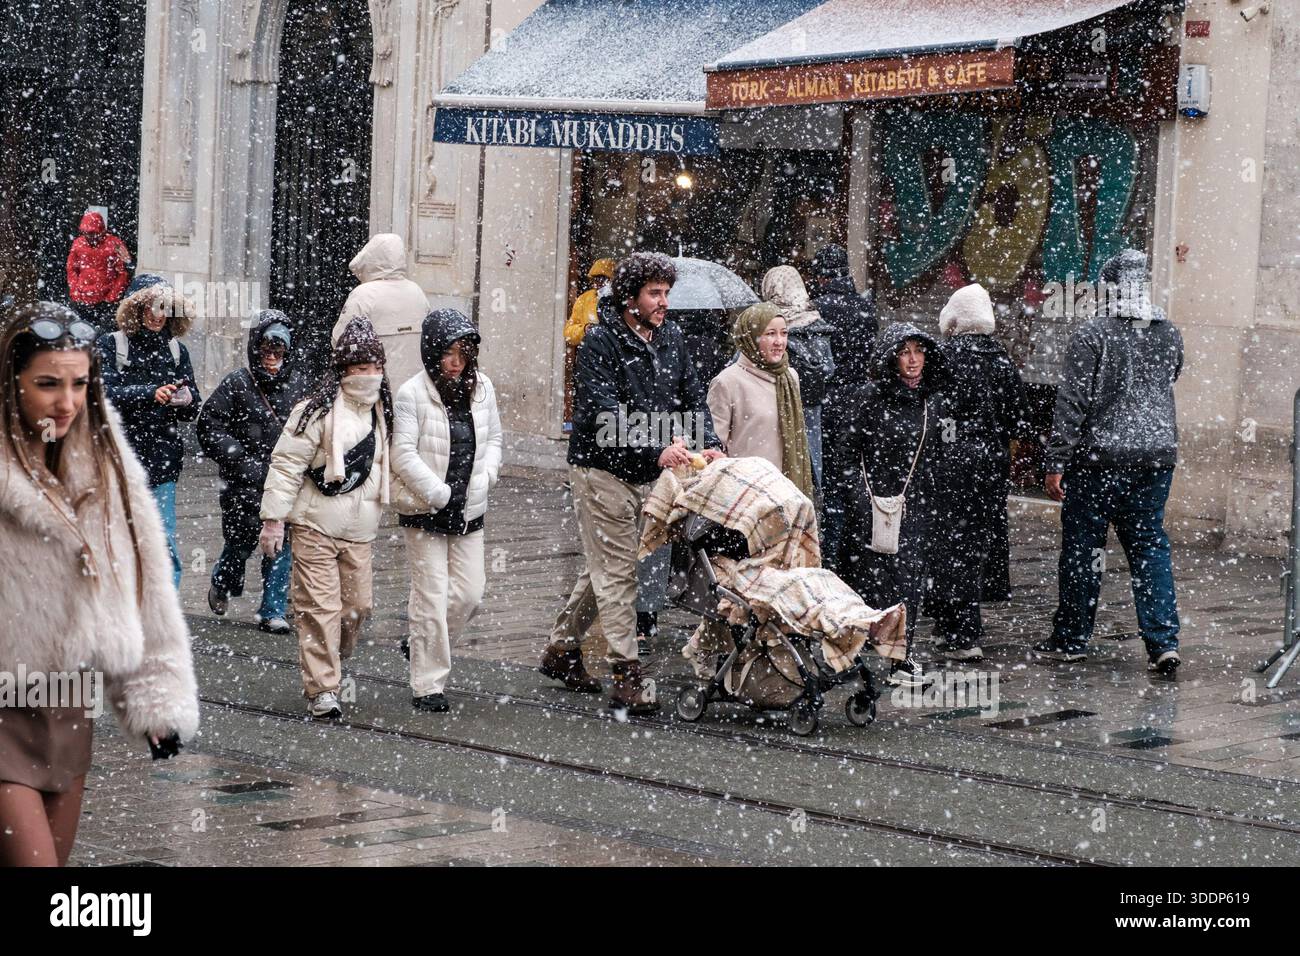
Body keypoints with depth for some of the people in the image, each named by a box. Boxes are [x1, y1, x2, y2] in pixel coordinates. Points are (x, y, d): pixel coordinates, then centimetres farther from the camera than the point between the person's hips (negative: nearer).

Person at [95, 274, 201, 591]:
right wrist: (151, 394, -29)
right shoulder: (111, 345, 0)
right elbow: (104, 394, -15)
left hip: (162, 463, 3)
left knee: (165, 546, -3)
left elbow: (193, 410, 12)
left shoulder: (176, 350, 11)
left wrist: (186, 400, -13)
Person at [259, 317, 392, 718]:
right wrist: (273, 518, -14)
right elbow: (286, 465, -11)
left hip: (359, 531, 6)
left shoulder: (381, 413, 13)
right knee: (319, 606, -8)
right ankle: (322, 689, -5)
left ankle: (330, 661, 28)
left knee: (358, 605, 6)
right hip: (315, 524, -6)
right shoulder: (318, 411, -10)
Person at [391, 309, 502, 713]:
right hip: (425, 511, -5)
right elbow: (404, 455, -13)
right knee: (432, 596, -3)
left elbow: (494, 439, 14)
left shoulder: (481, 387, 4)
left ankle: (425, 646, 29)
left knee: (469, 592, 4)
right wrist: (438, 493, -19)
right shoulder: (413, 393, -11)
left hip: (468, 510, 5)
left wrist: (485, 477, -4)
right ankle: (428, 685, 4)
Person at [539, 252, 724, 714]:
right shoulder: (600, 341, -14)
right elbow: (605, 411, -23)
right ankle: (627, 677, -6)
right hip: (601, 471, -7)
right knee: (616, 571, -6)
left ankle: (561, 650, 31)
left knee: (606, 568, 16)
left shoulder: (670, 338, 9)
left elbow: (692, 395, 8)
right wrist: (657, 450, -34)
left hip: (643, 474, 7)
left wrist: (708, 443, -12)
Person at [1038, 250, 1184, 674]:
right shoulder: (1169, 335, 4)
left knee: (1082, 545, 7)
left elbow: (1073, 402, -13)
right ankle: (1163, 643, 0)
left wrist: (1056, 462, -9)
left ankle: (1071, 639, 16)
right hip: (1157, 456, 4)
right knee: (1150, 546, 9)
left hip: (1099, 458, -4)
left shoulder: (1092, 335, -12)